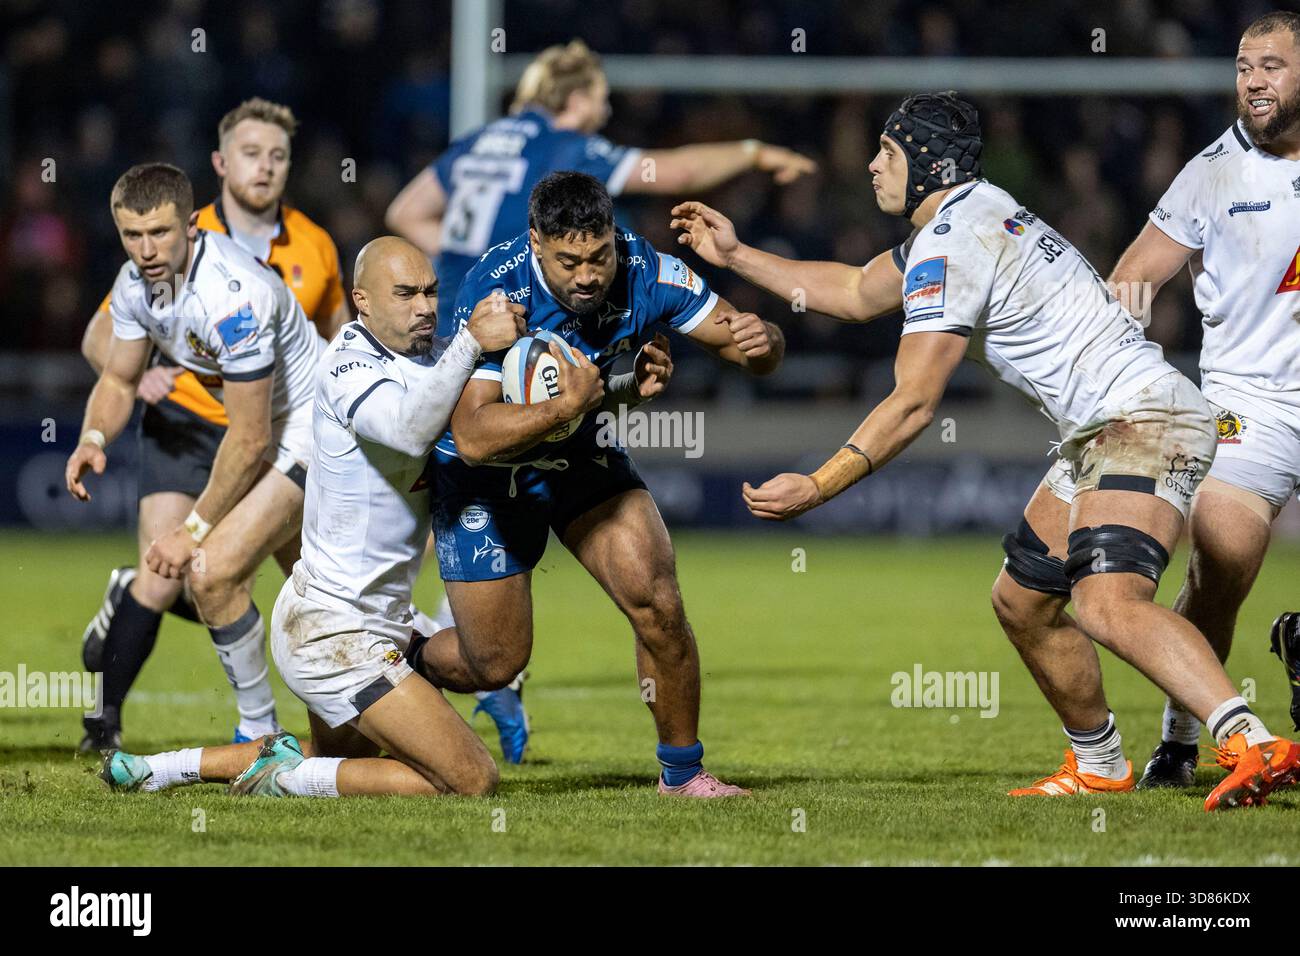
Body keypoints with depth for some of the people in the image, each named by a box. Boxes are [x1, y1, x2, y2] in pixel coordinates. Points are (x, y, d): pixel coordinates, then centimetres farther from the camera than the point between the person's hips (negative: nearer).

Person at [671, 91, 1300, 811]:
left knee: (1107, 605, -30)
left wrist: (816, 488, -13)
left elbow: (912, 404, -15)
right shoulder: (973, 213, 21)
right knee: (1021, 598, 18)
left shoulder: (950, 247, -11)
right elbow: (857, 294, 36)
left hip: (1143, 422, -11)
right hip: (1099, 436, 11)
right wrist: (736, 256, 35)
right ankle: (1099, 767, 29)